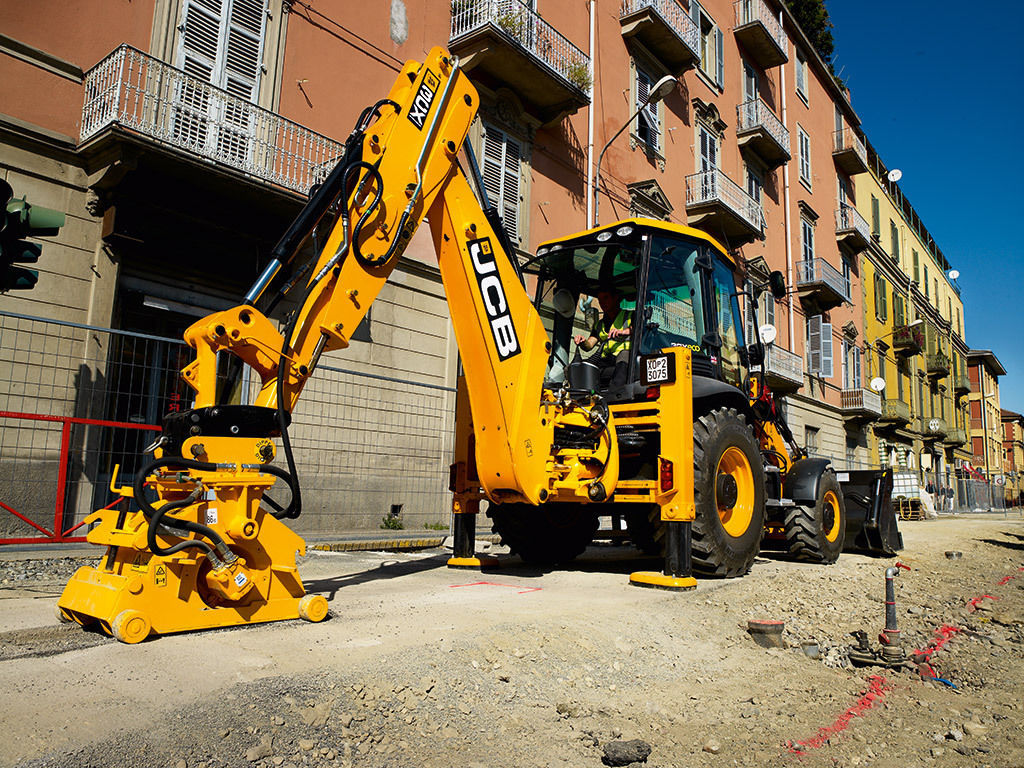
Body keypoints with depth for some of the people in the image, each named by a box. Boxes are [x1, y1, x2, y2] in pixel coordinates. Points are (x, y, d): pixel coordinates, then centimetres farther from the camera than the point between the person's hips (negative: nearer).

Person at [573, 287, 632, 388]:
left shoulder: (629, 316, 15)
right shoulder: (599, 325, 29)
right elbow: (588, 346, 17)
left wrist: (624, 331, -23)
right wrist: (582, 341, -6)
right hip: (605, 361, 5)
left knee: (624, 354, -41)